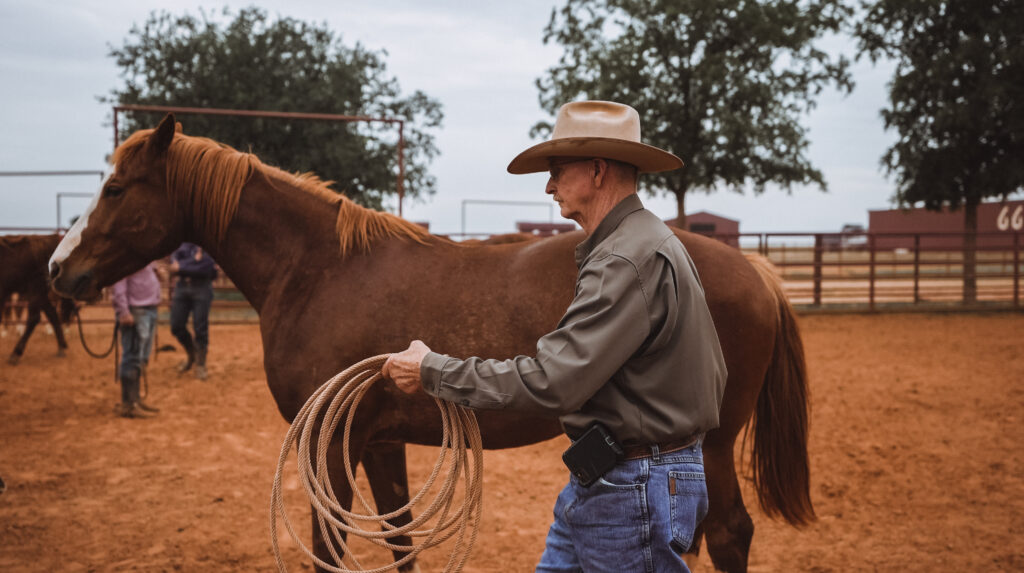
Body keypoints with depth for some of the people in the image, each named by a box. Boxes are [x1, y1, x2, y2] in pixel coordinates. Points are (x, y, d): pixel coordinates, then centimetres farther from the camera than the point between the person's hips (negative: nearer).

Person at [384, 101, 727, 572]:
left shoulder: (629, 260, -22)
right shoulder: (642, 244, 14)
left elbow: (549, 383, -28)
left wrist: (433, 371, -19)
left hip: (631, 496, -11)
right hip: (597, 483, 11)